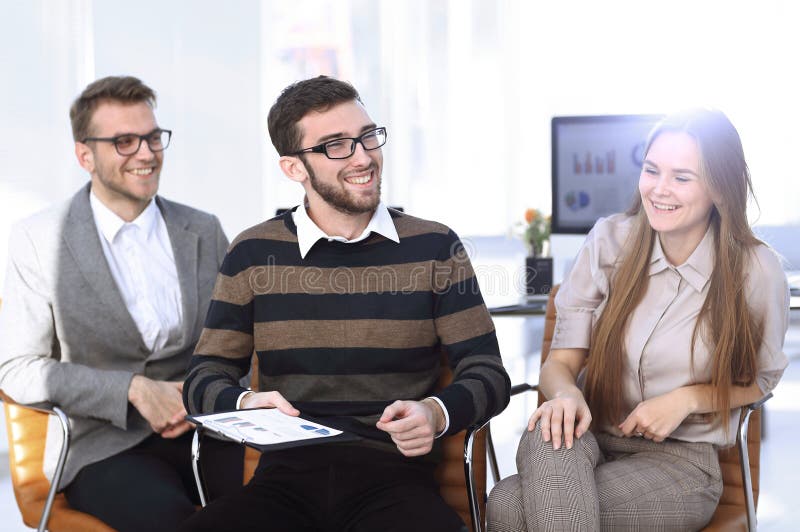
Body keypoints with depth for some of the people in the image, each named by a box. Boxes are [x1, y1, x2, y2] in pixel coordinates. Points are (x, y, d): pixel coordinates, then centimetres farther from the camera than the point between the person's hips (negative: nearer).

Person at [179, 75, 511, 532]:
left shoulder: (434, 247, 7)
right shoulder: (253, 254, 9)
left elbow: (487, 375, 7)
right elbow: (206, 377, 12)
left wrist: (436, 414, -16)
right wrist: (245, 403, -12)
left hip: (395, 476, 0)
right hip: (287, 477, 1)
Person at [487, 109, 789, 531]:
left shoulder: (757, 271, -7)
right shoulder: (609, 241, -1)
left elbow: (758, 380, 9)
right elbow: (559, 361, 0)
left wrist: (687, 399, -10)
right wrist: (566, 394, -25)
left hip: (681, 461, -3)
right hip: (592, 438, 4)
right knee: (548, 435, -38)